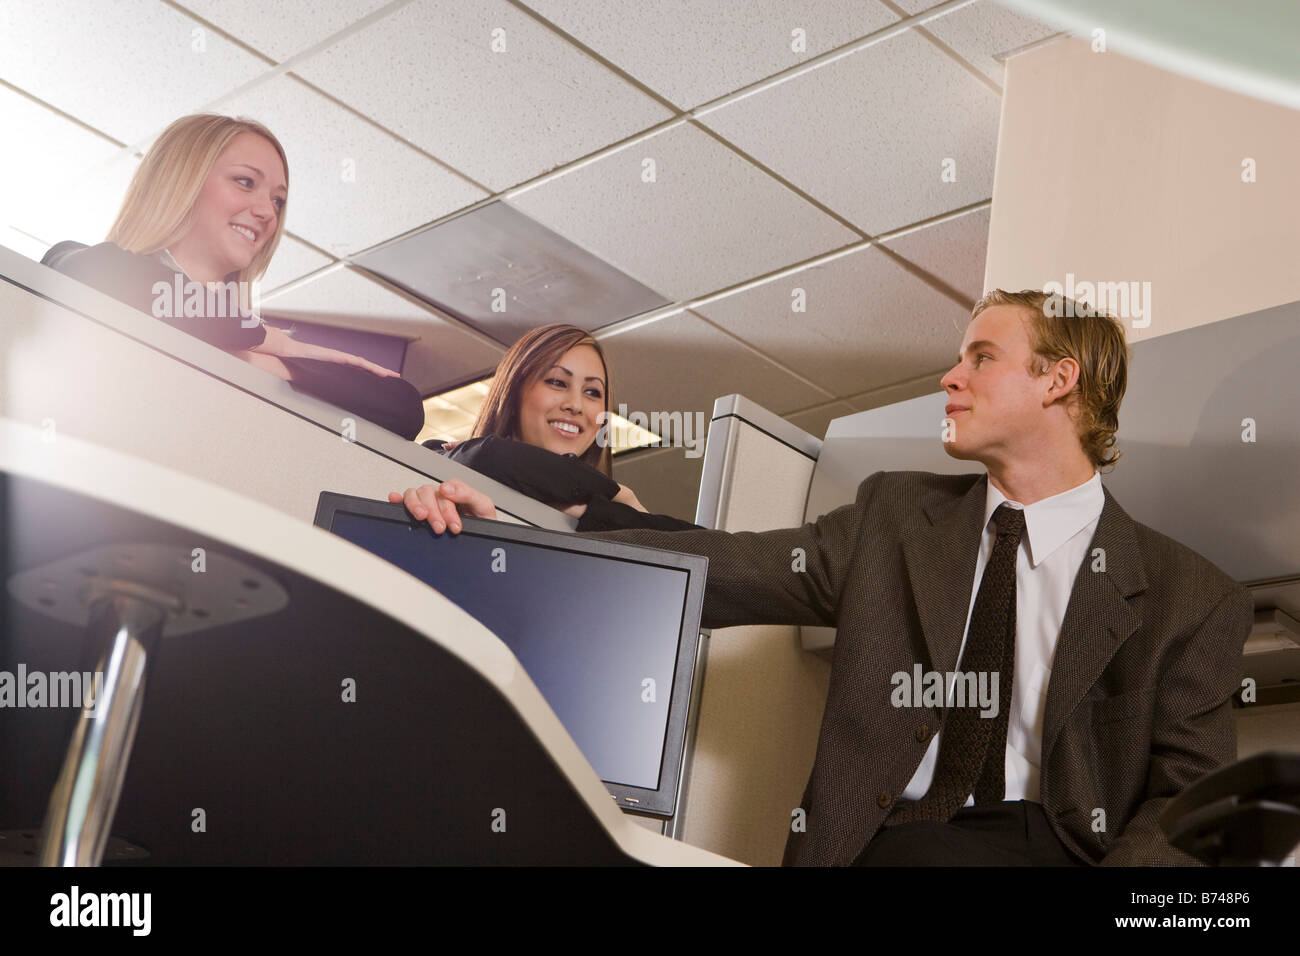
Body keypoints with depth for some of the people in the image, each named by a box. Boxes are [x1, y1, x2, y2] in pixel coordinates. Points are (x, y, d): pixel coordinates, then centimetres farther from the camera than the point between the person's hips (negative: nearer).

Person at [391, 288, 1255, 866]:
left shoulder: (1188, 599, 11)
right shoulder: (896, 519, 19)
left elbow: (1189, 801, 3)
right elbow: (713, 569, 9)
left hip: (1059, 843, -2)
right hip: (885, 841, 2)